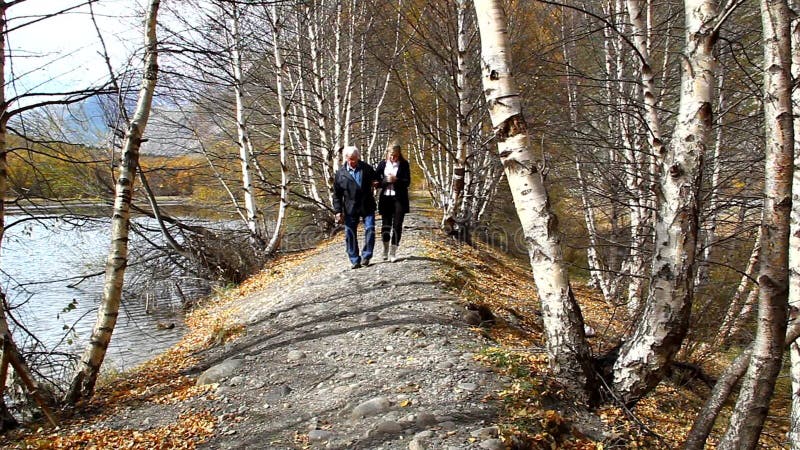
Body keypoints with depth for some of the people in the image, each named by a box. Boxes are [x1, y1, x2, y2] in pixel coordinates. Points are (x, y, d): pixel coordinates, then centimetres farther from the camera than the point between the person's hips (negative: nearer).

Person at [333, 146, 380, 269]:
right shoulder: (341, 172, 0)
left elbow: (376, 180, 20)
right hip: (350, 209, 0)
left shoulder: (367, 168, 2)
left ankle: (366, 256, 6)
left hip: (367, 207, 0)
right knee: (350, 234, 2)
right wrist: (338, 211, -3)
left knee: (370, 229, -9)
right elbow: (337, 194, 3)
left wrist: (376, 183, -5)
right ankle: (354, 260, 13)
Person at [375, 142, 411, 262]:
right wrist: (386, 181, -16)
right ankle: (385, 250, 27)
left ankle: (392, 253, 4)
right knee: (385, 224, 6)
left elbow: (407, 181, -5)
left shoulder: (404, 164, 0)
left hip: (399, 199, -1)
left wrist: (396, 180, -21)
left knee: (397, 225, -3)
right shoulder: (382, 164, 3)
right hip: (385, 198, 1)